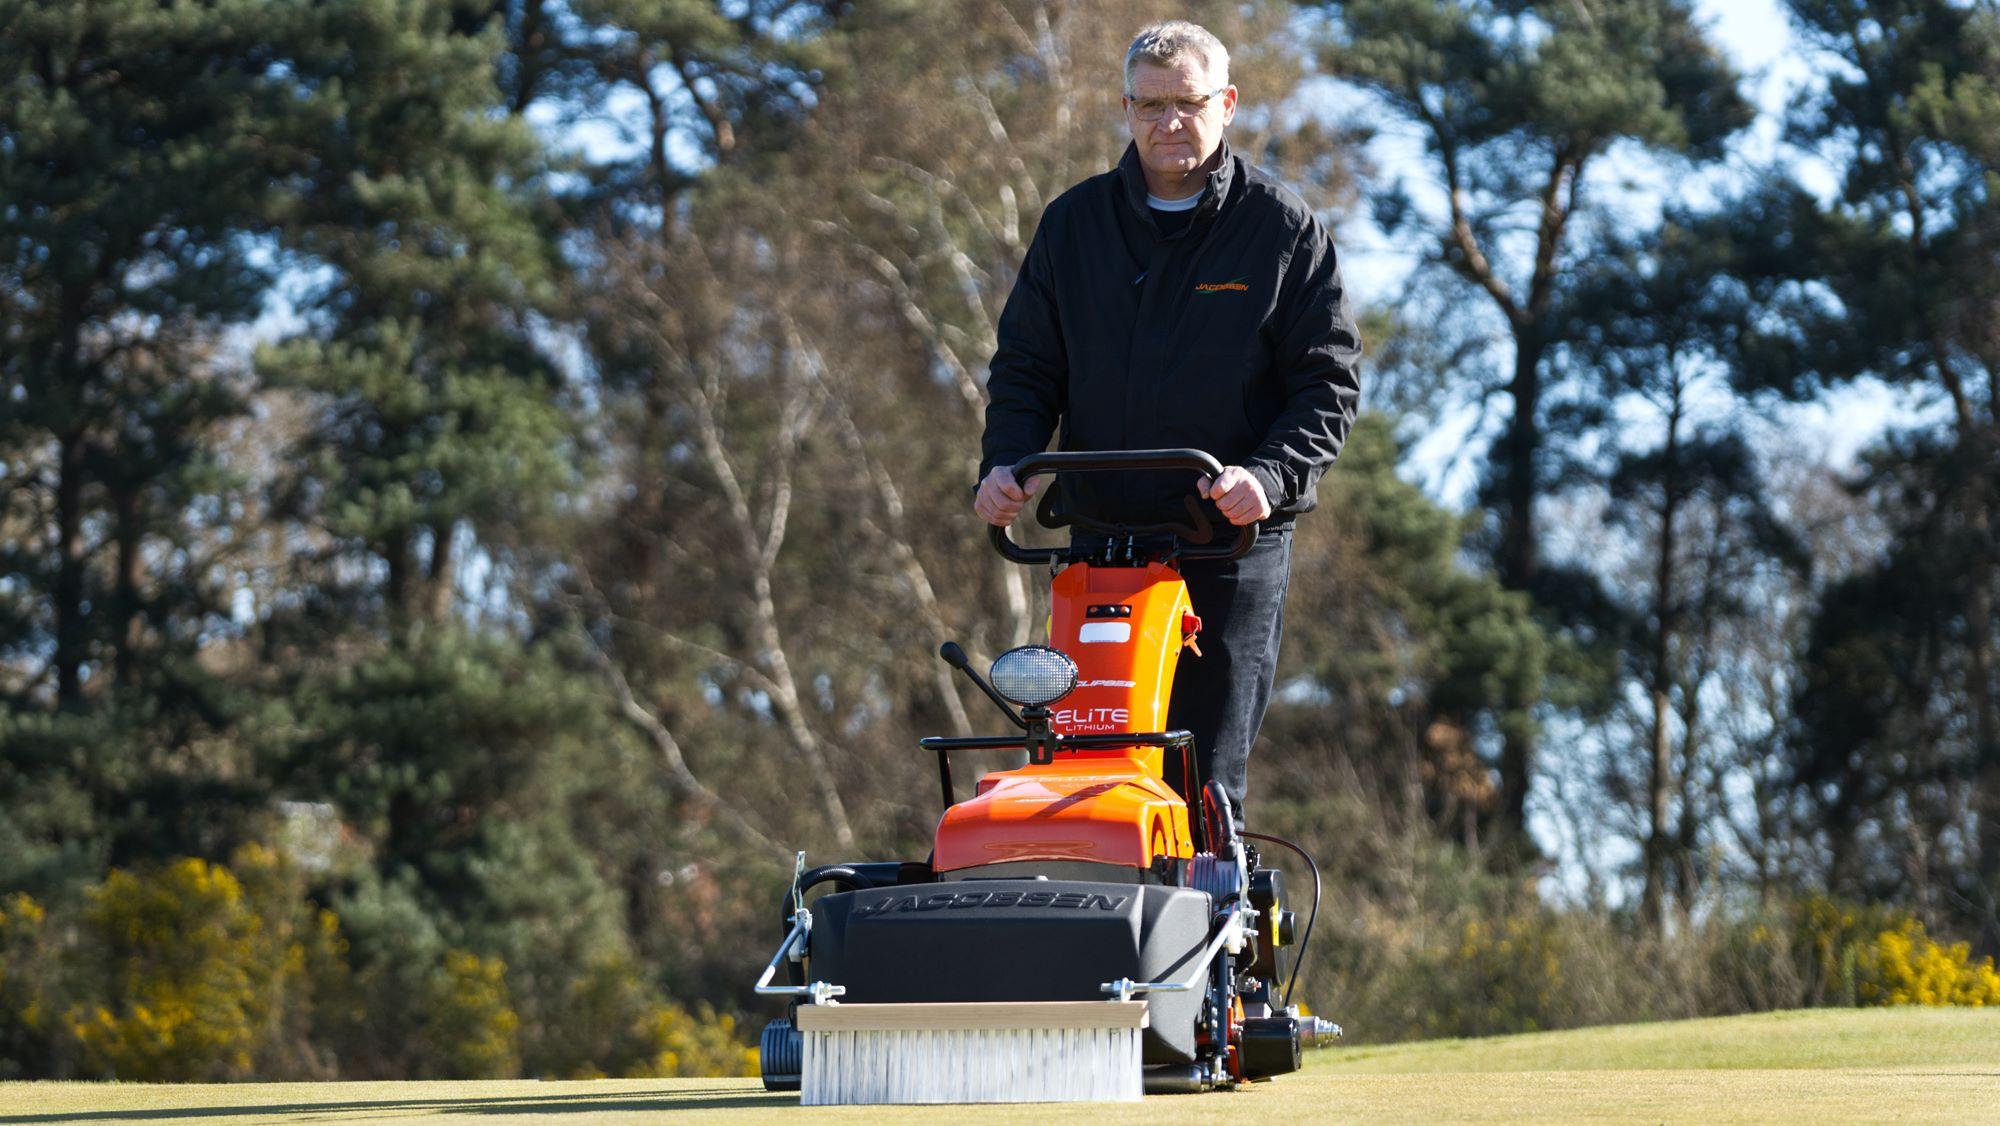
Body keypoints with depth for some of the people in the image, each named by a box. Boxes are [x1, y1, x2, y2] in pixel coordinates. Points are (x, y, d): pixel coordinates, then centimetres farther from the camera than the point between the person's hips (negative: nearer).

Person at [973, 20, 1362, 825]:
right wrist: (1005, 463, -5)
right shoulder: (1074, 224, 11)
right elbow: (1026, 367, 14)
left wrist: (1271, 474, -18)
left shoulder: (1283, 230, 2)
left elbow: (1330, 378, 0)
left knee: (1208, 779, -4)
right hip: (1101, 545, 3)